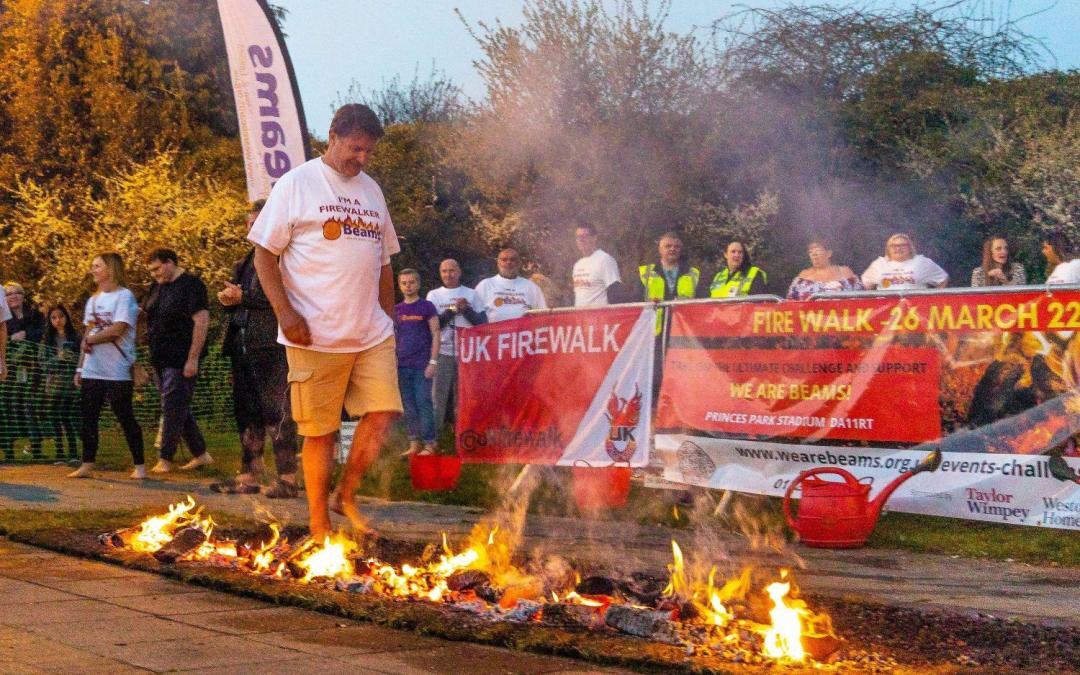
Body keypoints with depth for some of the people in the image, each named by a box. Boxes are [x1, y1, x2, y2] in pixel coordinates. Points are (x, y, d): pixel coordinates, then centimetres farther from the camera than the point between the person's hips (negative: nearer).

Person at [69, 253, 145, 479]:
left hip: (117, 372, -7)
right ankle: (87, 465, 10)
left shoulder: (124, 296, -7)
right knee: (88, 418, 5)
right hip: (92, 371, 7)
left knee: (125, 418, -3)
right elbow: (88, 335, 16)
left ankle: (139, 466, 4)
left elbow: (117, 330, -17)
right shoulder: (93, 300, 16)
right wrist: (80, 367, 12)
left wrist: (90, 340, -6)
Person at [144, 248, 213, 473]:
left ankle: (165, 460, -1)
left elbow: (201, 321, -16)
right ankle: (200, 454, 19)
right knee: (178, 409, 11)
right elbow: (150, 317, 26)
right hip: (161, 359, 9)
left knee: (173, 408, -6)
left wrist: (193, 358, -20)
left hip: (181, 360, -9)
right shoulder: (157, 288, 14)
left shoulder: (190, 285, -11)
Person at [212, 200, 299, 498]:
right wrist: (228, 298, 7)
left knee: (277, 412, -9)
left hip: (271, 346, -9)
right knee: (247, 413, 11)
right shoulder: (249, 259, 23)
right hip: (243, 345, 9)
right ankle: (248, 476, 17)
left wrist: (243, 297, -15)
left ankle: (287, 479, -7)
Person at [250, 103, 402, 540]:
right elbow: (264, 254, -4)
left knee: (381, 414, -6)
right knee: (320, 431, 1)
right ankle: (319, 524, 12)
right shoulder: (296, 184, -1)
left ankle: (345, 495, 15)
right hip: (315, 337, -5)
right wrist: (285, 313, -14)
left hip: (372, 335, 5)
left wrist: (388, 319, 17)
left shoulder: (371, 191, 17)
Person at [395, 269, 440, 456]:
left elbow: (435, 335, -2)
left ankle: (429, 444, -2)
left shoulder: (427, 307, 0)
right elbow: (393, 337, 16)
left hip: (422, 366, -4)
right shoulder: (396, 310, 12)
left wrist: (433, 362, -10)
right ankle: (414, 444, 11)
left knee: (423, 404, -6)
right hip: (402, 366, 4)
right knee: (408, 406, 6)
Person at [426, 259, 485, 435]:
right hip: (443, 352, -1)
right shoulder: (434, 295, 11)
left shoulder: (471, 294, 11)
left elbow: (483, 322, 5)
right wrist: (453, 310, -9)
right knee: (438, 396, -6)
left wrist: (466, 309, -8)